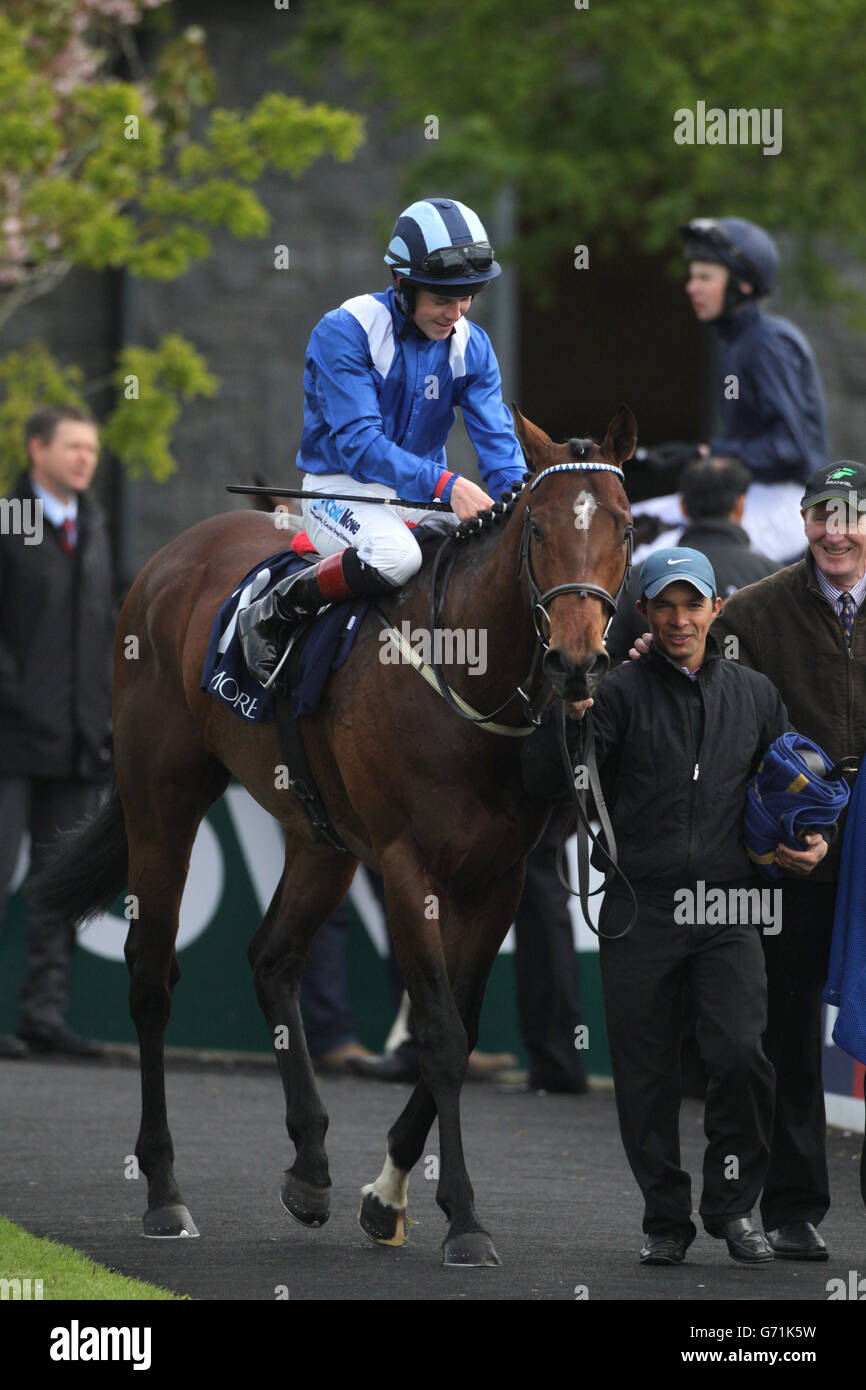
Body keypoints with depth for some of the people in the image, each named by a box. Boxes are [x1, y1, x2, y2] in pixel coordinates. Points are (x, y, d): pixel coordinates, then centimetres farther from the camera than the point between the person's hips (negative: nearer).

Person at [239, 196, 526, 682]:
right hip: (342, 489, -6)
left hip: (425, 495, 6)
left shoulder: (472, 346, 1)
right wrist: (444, 484, -37)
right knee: (394, 555, -39)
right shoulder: (345, 332, -17)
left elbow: (497, 440, -4)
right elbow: (359, 443, -25)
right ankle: (272, 613, -17)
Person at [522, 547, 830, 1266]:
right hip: (640, 910, -1)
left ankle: (733, 1204, 4)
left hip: (727, 910, 1)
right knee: (646, 1073, 2)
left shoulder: (755, 695, 12)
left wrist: (809, 841, 6)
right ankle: (666, 1219, 16)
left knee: (740, 1053, -15)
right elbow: (543, 782, -6)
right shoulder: (623, 692, 2)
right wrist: (566, 719, -23)